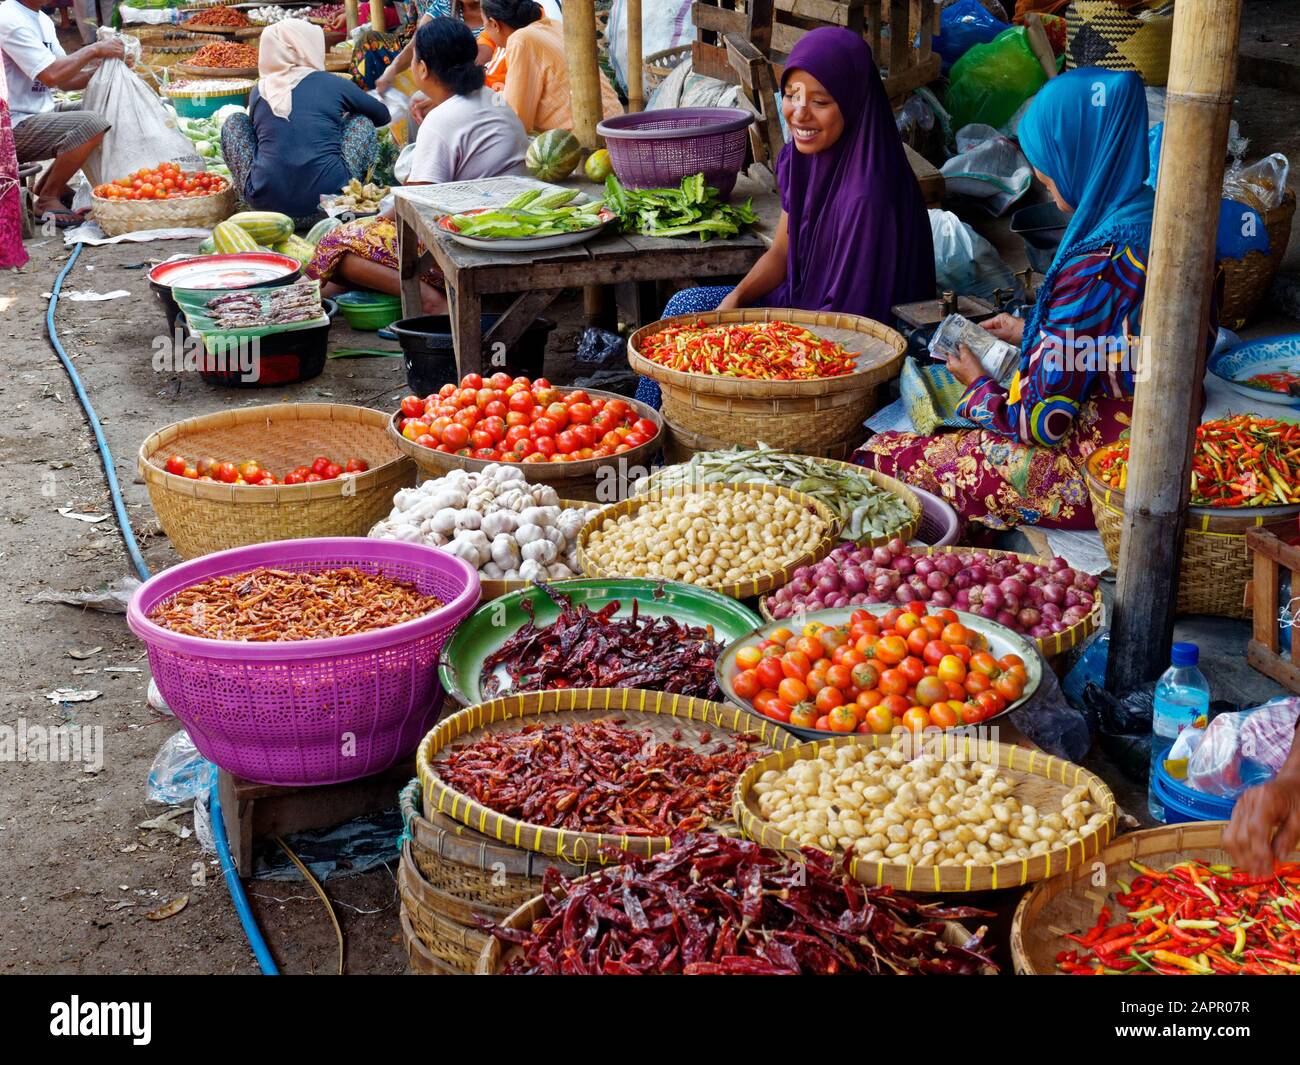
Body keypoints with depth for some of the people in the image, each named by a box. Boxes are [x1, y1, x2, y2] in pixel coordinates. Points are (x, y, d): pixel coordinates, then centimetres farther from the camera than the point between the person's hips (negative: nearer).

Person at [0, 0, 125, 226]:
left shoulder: (43, 20, 14)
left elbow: (65, 79, 14)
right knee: (92, 125, -27)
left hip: (39, 113, 10)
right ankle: (47, 200, -10)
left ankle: (48, 183, 14)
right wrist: (94, 50, -14)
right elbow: (51, 76, -25)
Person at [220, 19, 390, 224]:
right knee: (362, 123, 21)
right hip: (327, 204, -1)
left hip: (265, 205, 2)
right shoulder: (332, 85, 3)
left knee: (234, 122, 23)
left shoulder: (259, 91, 8)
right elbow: (383, 116, 20)